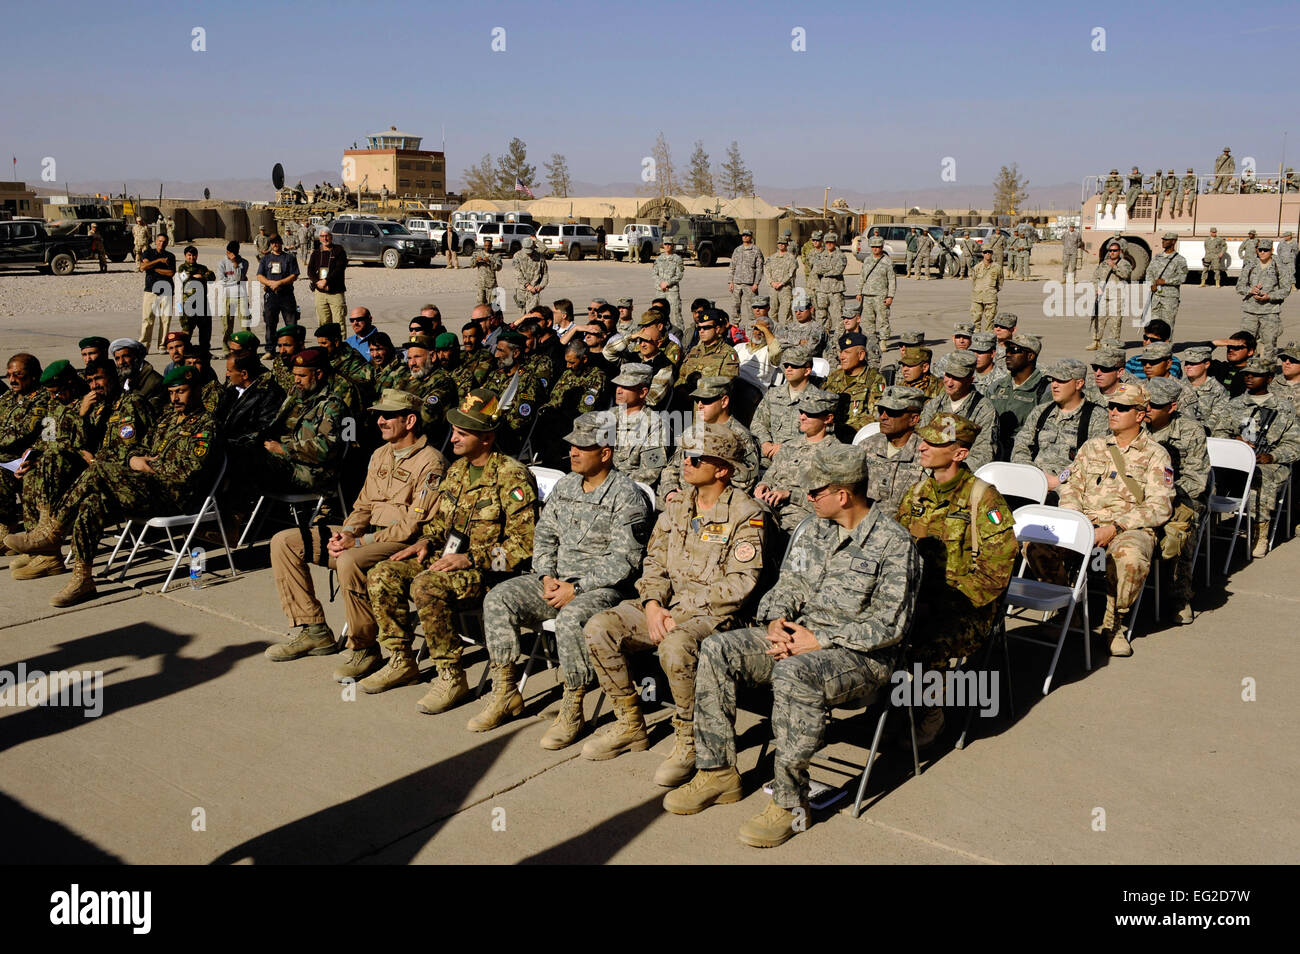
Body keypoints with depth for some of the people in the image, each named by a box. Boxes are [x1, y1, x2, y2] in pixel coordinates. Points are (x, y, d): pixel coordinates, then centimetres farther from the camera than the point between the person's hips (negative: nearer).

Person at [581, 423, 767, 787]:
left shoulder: (745, 515, -7)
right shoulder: (677, 508, 14)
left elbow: (740, 584, -14)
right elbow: (655, 563, 12)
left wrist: (680, 610, -16)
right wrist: (652, 605, -9)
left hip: (713, 612, -7)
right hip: (666, 606, 7)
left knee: (676, 646, -38)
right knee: (598, 629, -13)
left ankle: (688, 742, -15)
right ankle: (630, 725, 3)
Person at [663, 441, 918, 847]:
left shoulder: (893, 544, -12)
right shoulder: (818, 529, 11)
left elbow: (890, 625, -16)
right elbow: (787, 585, 16)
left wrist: (820, 640, -19)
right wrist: (776, 622, -6)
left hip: (860, 656, -7)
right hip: (800, 637, 8)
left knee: (793, 673, -38)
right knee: (717, 650, -11)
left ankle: (790, 803, -25)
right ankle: (717, 773, -3)